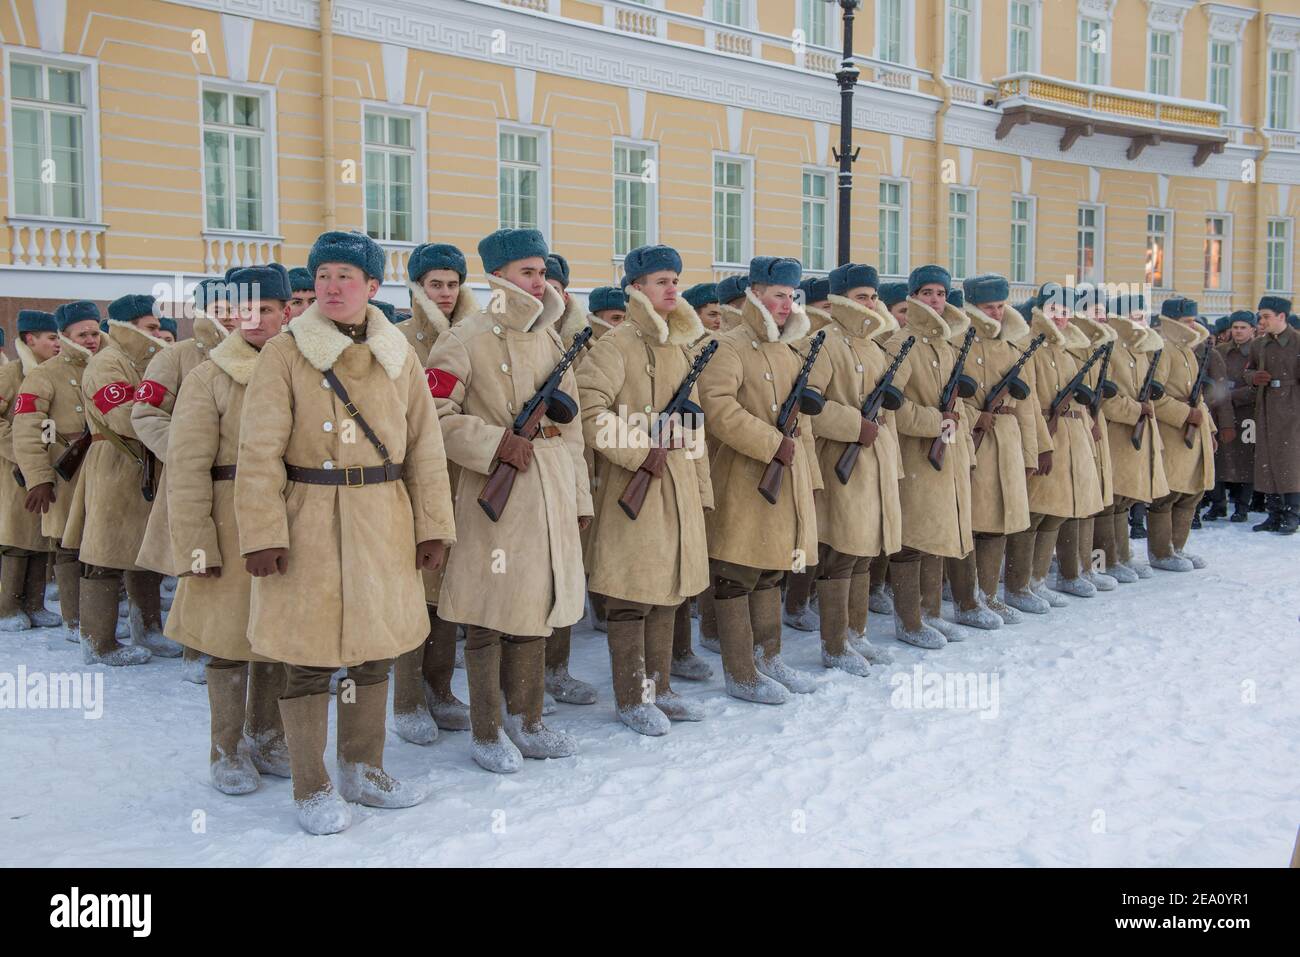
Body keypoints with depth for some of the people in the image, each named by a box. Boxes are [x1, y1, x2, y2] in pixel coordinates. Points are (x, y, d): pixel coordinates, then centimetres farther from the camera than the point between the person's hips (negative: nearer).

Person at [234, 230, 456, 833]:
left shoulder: (398, 356, 6)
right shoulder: (286, 353, -5)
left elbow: (425, 445, 8)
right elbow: (259, 453, -8)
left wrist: (432, 524, 4)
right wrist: (263, 534, -15)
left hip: (384, 523, 4)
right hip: (309, 523, -4)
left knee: (374, 650, 12)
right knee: (309, 657, 2)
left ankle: (363, 771, 30)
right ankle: (312, 789, 18)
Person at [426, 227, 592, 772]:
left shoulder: (550, 339, 14)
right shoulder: (467, 340, -8)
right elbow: (431, 414, -12)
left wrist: (579, 498, 16)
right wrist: (495, 442, -17)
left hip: (550, 499, 7)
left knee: (536, 609, 14)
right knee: (490, 618, 2)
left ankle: (526, 722, 28)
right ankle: (485, 733, 17)